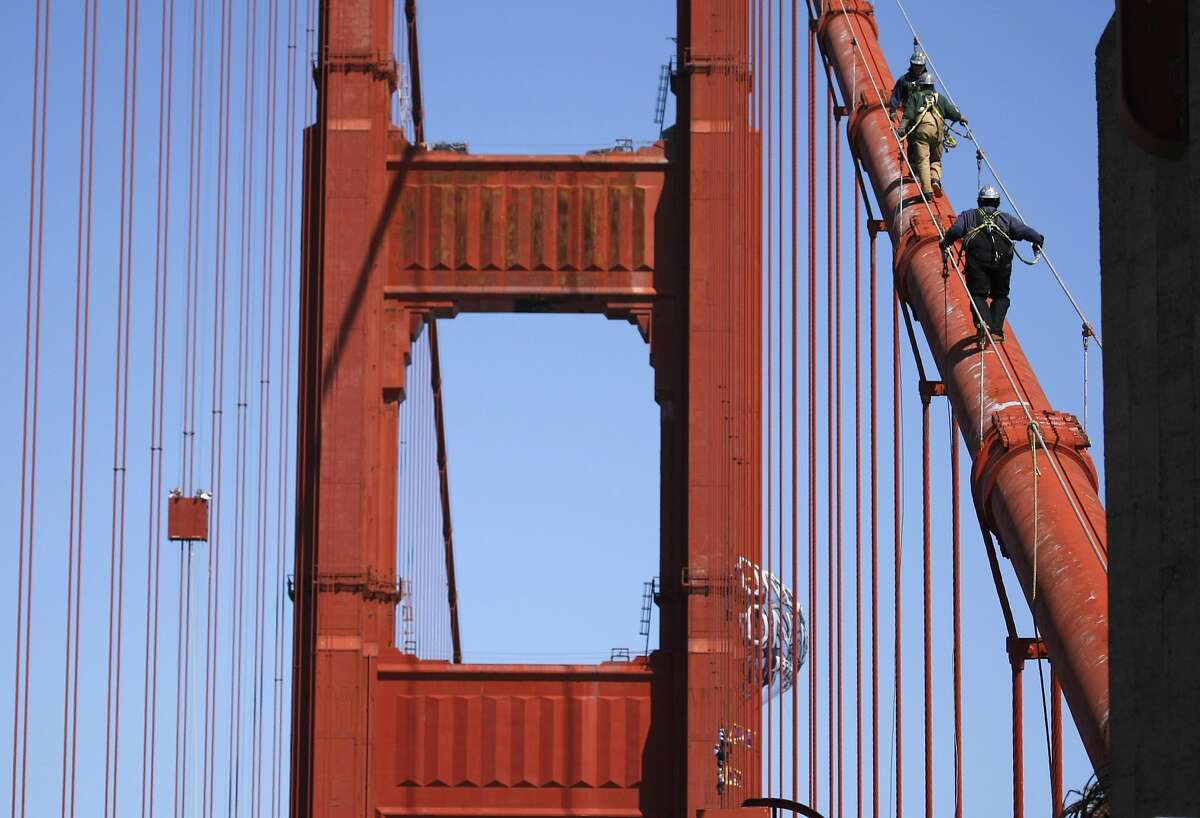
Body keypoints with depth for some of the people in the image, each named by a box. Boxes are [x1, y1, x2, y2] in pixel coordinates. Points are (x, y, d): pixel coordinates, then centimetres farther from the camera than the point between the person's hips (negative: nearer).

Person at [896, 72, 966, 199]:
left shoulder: (915, 96, 20)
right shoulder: (940, 98, 26)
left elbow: (908, 114, 3)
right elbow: (954, 113, 23)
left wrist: (902, 128, -7)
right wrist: (962, 118, 43)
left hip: (921, 128, -2)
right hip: (937, 129, 2)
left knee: (922, 160, -9)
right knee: (936, 160, 15)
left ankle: (927, 189, -23)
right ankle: (935, 178, -14)